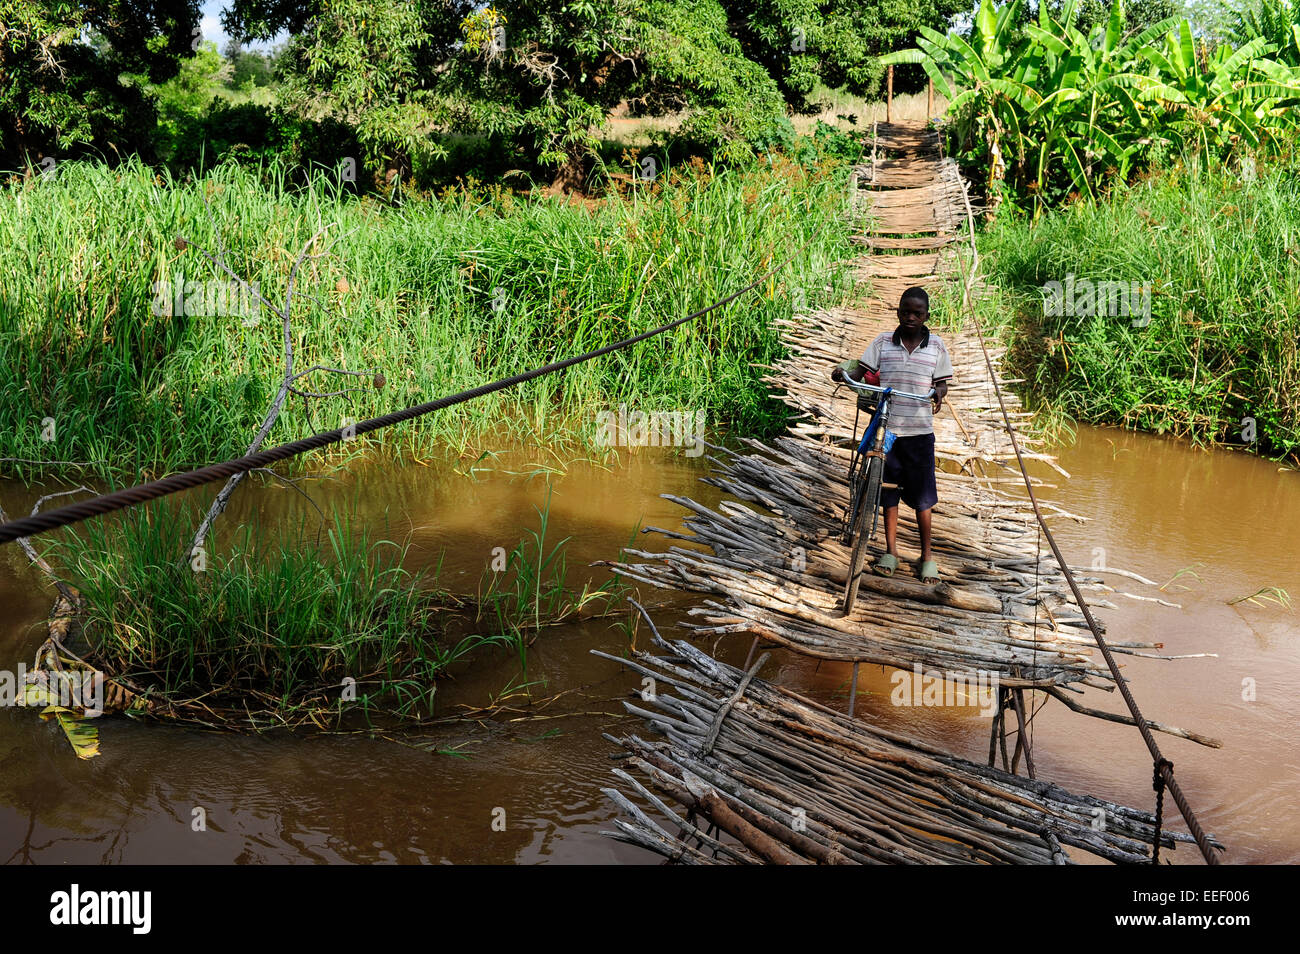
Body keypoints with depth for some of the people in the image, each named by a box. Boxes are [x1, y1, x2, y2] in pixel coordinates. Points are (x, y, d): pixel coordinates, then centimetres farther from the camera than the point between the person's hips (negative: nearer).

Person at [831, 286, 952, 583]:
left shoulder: (936, 345, 3)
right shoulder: (883, 342, 3)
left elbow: (942, 382, 7)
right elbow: (861, 370, -1)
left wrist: (939, 391, -16)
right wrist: (844, 373, -22)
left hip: (919, 431, -1)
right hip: (885, 428, 1)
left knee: (921, 495, 3)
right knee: (888, 491, 9)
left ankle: (927, 555, 17)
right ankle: (891, 551, 22)